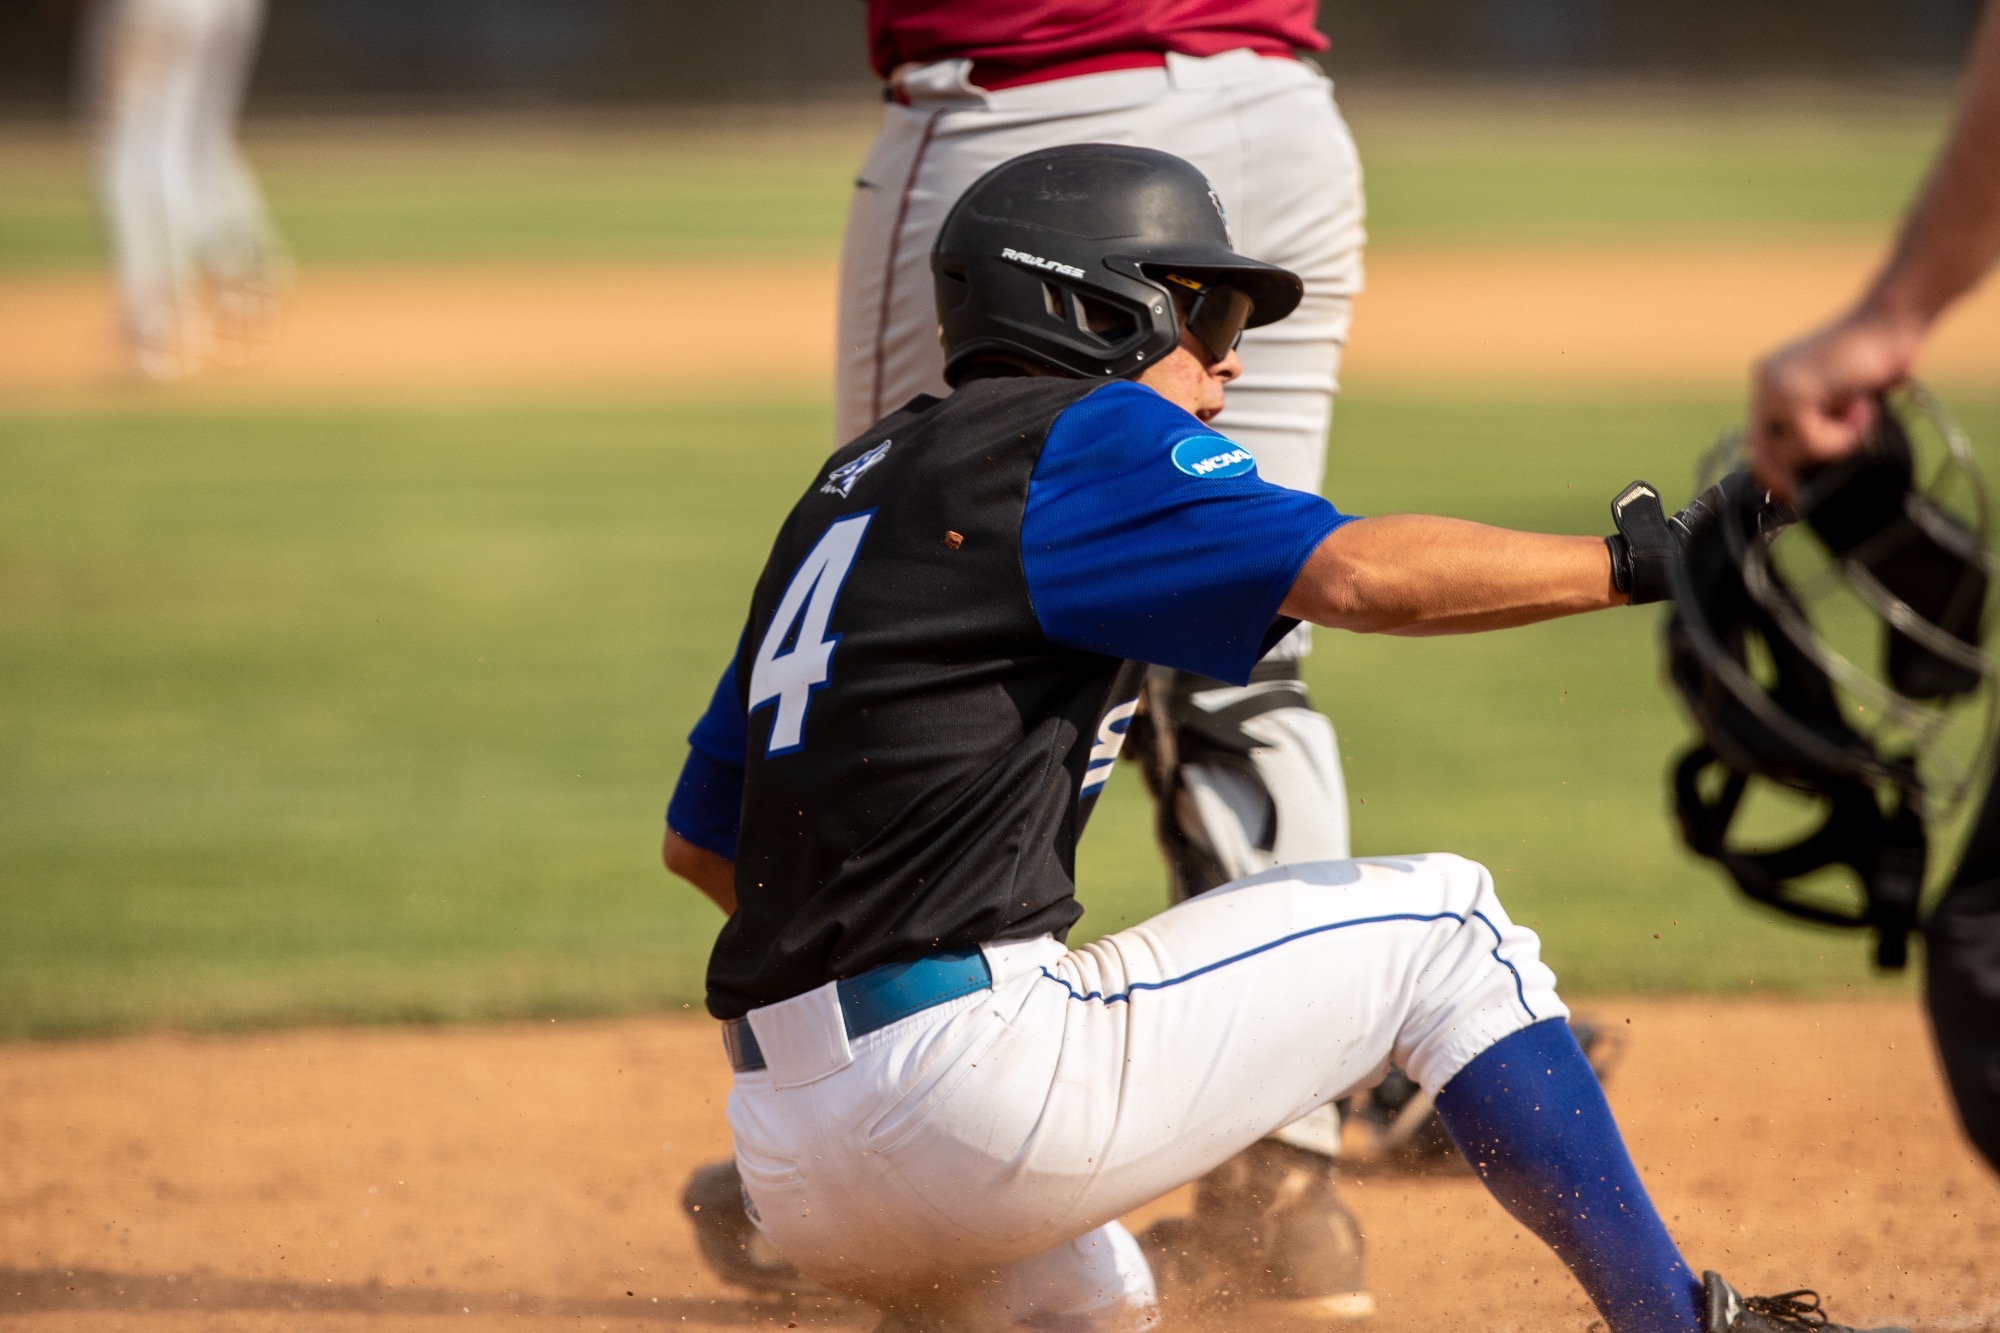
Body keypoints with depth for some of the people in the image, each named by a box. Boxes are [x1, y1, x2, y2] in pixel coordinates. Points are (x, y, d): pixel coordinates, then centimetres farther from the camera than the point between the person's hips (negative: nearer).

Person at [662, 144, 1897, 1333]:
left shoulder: (856, 481, 24)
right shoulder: (1085, 434, -1)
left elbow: (701, 838, 26)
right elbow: (1355, 573, -18)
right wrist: (1637, 558, -10)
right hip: (965, 1084, -8)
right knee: (1438, 926, 8)